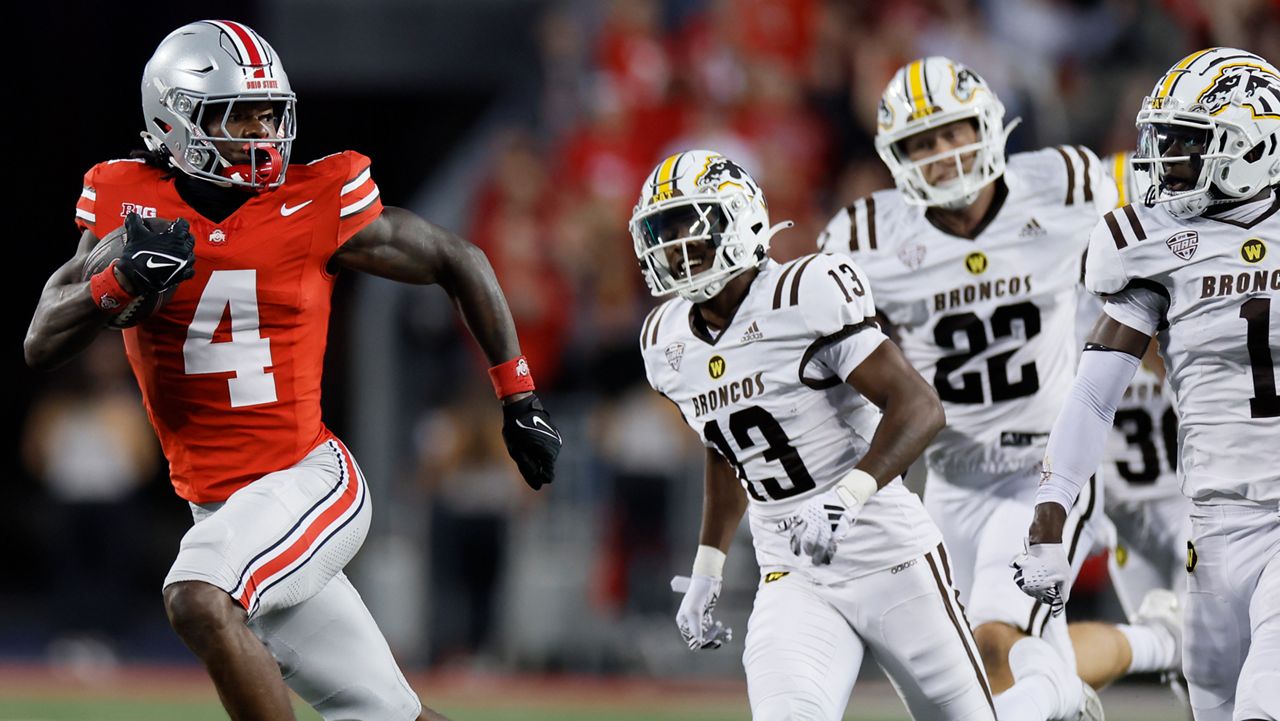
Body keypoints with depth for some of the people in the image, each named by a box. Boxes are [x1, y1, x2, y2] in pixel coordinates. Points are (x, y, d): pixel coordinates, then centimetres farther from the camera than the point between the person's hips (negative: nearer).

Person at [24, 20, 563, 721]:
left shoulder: (315, 204, -8)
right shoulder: (128, 203, -1)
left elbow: (458, 262, 5)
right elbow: (41, 345, -4)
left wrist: (520, 400, 8)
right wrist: (122, 280, -23)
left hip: (309, 479, -4)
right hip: (219, 506, 4)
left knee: (199, 602, -31)